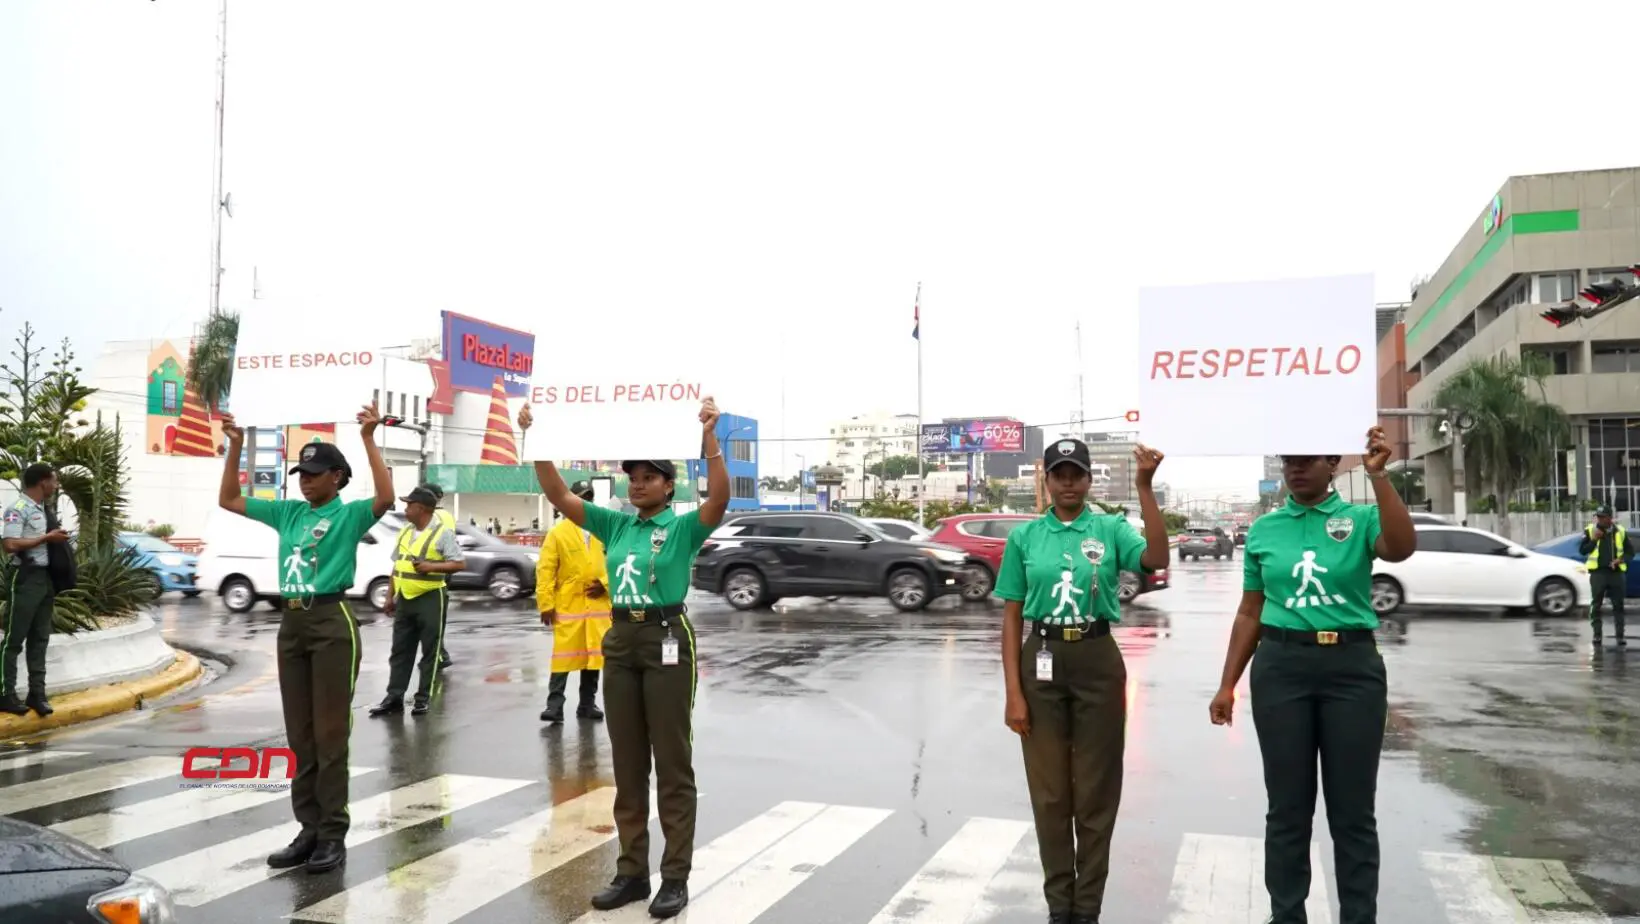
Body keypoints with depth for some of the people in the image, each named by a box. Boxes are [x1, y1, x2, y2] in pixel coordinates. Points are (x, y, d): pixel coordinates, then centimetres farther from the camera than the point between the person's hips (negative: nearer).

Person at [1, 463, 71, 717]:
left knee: (40, 638, 10)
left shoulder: (44, 509, 13)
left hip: (47, 576, 8)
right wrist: (47, 537, -16)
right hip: (28, 577, -8)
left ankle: (37, 692, 14)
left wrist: (59, 540, 7)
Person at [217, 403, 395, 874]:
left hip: (332, 621, -6)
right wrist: (235, 446, 10)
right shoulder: (287, 512, 13)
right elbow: (228, 500, 19)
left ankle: (333, 834, 6)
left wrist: (368, 440, -25)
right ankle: (309, 829, 20)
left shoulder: (349, 515, -4)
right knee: (300, 735, 11)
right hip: (291, 623, 6)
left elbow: (386, 498, -24)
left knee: (330, 733, -2)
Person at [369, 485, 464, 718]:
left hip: (430, 598, -7)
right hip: (405, 598, 7)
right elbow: (397, 565, 17)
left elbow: (460, 564, -12)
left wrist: (431, 566, -23)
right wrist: (391, 596, 16)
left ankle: (424, 698, 9)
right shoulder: (405, 532, 12)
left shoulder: (442, 533, -9)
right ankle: (394, 697, 13)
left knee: (430, 651, 2)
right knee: (400, 650, 8)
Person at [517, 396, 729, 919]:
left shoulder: (684, 527, -5)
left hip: (667, 639, -5)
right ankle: (632, 871, 22)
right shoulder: (615, 525, 10)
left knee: (672, 764, 1)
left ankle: (675, 877, 10)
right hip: (620, 640, 6)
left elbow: (720, 498, -25)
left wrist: (709, 438, -36)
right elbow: (559, 495, 4)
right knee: (627, 765, 11)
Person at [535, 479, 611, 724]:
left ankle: (587, 704, 20)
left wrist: (605, 584, -5)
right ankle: (555, 705, 1)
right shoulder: (557, 533, -3)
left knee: (594, 655, 9)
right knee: (564, 655, -5)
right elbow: (545, 570, -6)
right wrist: (546, 603, -12)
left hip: (598, 605, 4)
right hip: (567, 606, -4)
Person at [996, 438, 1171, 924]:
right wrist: (1013, 691, -4)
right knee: (1050, 790, 9)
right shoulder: (1024, 536, 2)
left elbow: (1157, 559, -21)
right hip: (1043, 661, 1)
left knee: (1096, 788, 8)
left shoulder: (1111, 528, 0)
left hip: (1098, 661, -1)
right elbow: (1012, 617, 2)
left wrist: (1144, 487, -27)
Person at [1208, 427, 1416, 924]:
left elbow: (1401, 548, -22)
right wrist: (1227, 684, 5)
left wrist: (1379, 476, -26)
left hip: (1352, 666, -1)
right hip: (1281, 666, 2)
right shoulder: (1263, 530, 7)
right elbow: (1250, 613, 9)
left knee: (1353, 810, 7)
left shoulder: (1360, 518, 2)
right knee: (1287, 808, 9)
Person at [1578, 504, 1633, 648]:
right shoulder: (1590, 530, 2)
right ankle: (1597, 634, 7)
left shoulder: (1620, 531, 6)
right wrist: (1594, 539, -13)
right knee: (1596, 604, 1)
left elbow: (1630, 551, 9)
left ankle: (1620, 636, 7)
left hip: (1616, 572, 1)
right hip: (1598, 572, -1)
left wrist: (1621, 560, -9)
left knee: (1618, 605, 3)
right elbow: (1582, 550, -2)